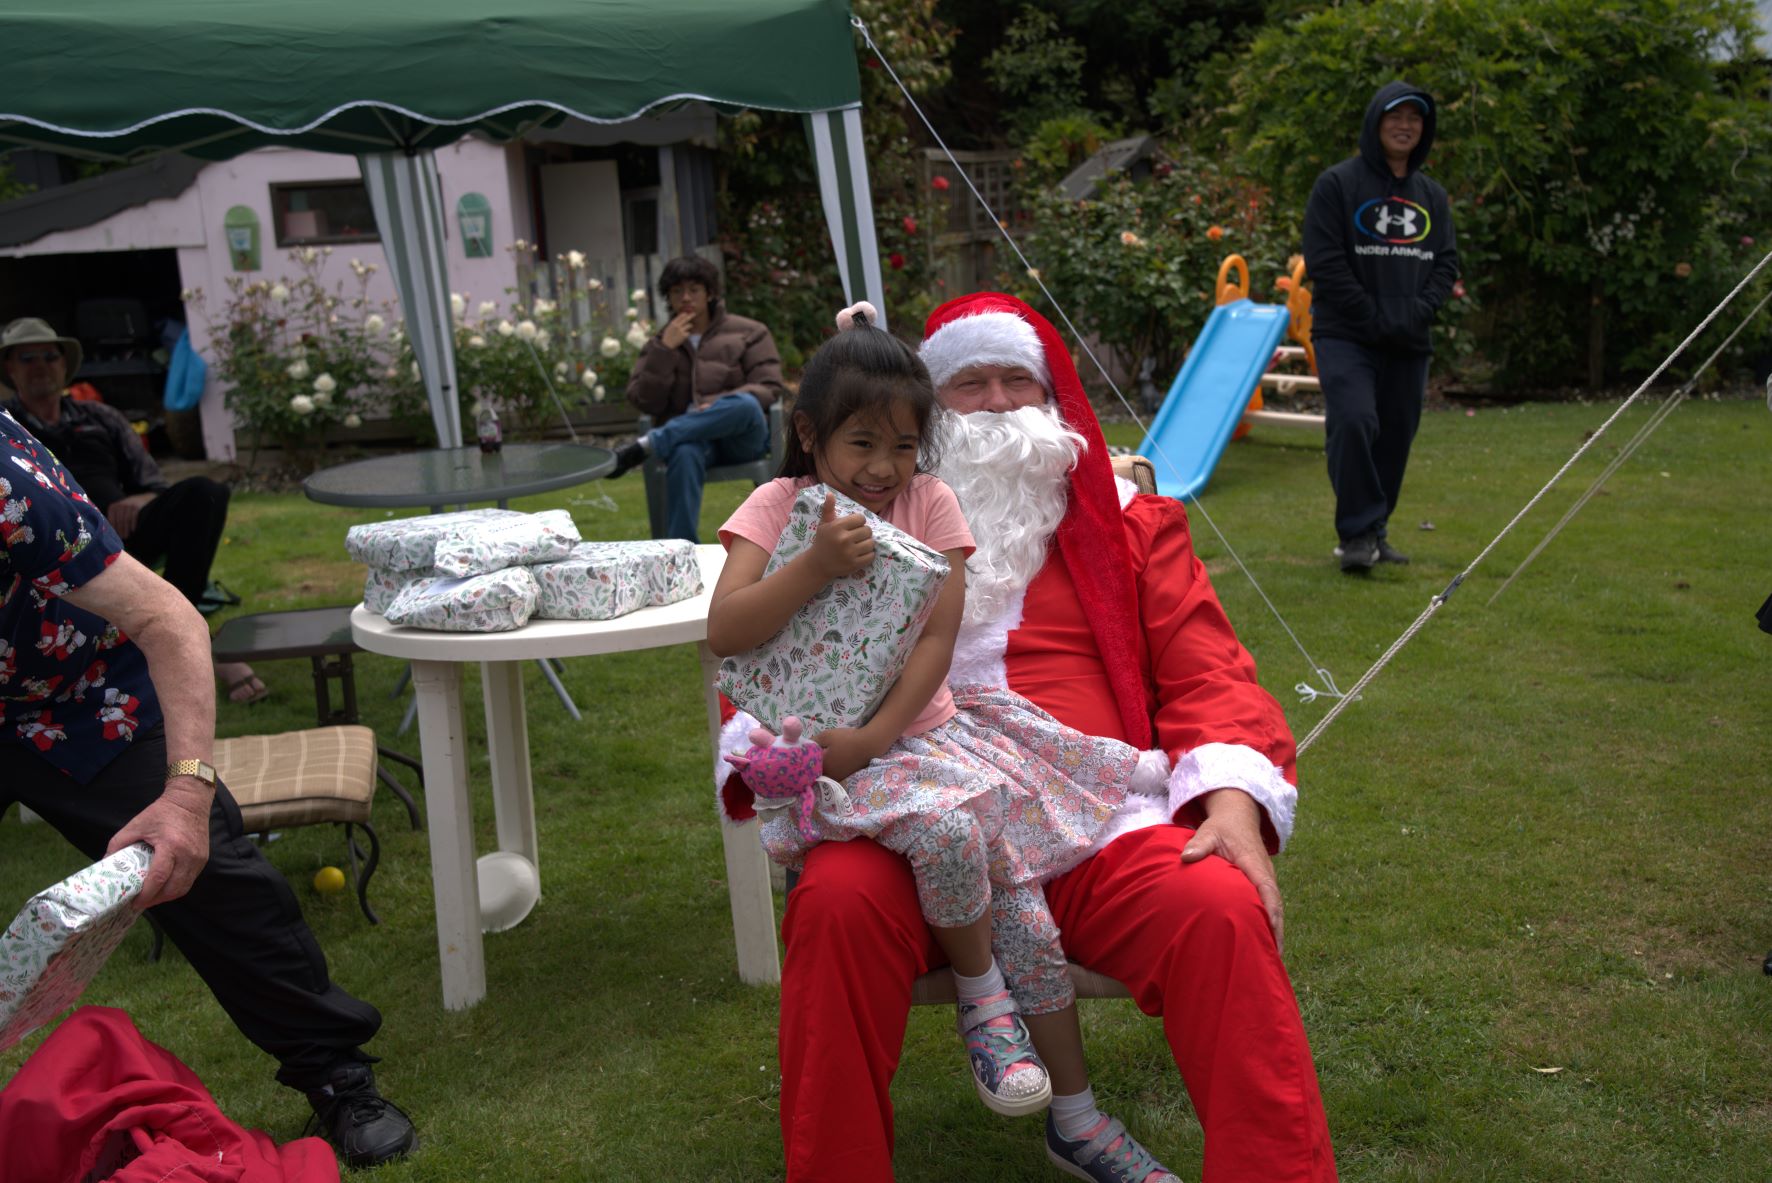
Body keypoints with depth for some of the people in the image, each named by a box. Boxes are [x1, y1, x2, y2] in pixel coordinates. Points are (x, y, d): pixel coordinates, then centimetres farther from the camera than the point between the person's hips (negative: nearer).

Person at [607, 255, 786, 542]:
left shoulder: (748, 333, 13)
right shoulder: (659, 343, 18)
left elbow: (769, 389, 1)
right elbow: (645, 402, 5)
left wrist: (720, 405, -16)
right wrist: (665, 350, -5)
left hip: (742, 436, 0)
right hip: (686, 436, 0)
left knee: (744, 405, -38)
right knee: (685, 453, -40)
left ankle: (643, 448, -40)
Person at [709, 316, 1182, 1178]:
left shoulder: (928, 501, 2)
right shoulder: (779, 506, -3)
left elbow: (937, 638, -5)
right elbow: (723, 634, -15)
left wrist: (876, 734, -17)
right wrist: (815, 565, -26)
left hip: (923, 726, 3)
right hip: (822, 748, -3)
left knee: (1024, 914, -5)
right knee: (946, 825, -33)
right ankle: (981, 998, -3)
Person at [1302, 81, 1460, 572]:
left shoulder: (1432, 196, 14)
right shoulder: (1338, 183, -1)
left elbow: (1446, 264, 12)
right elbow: (1323, 260, -8)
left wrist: (1416, 312, -7)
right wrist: (1374, 316, -13)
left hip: (1409, 344, 5)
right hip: (1345, 335, -5)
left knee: (1395, 435, 6)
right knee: (1353, 421, -21)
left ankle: (1377, 531, 19)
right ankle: (1357, 533, -13)